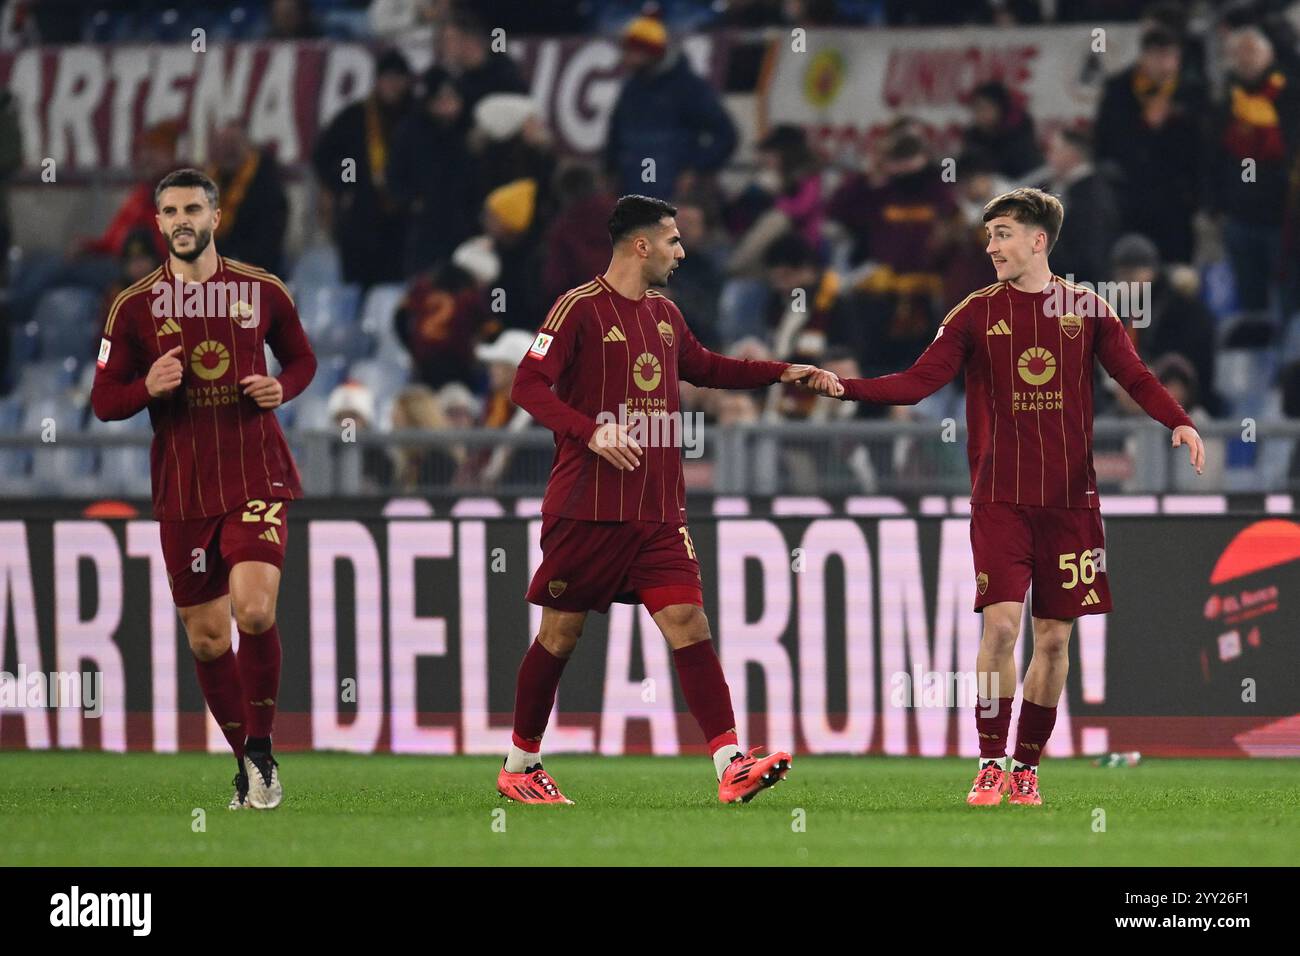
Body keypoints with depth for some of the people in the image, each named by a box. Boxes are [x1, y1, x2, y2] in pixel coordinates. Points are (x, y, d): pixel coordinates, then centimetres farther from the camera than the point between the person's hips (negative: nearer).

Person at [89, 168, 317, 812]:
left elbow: (301, 358, 19)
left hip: (256, 474, -2)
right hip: (182, 488, 2)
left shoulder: (261, 291, 3)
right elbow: (104, 401, 6)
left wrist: (282, 387, -3)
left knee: (254, 609, -21)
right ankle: (245, 760, 22)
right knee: (206, 636, 5)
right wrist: (147, 388, -15)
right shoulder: (135, 306, 2)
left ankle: (262, 750, -3)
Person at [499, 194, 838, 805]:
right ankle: (518, 766, 18)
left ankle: (731, 767, -16)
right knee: (561, 633, 3)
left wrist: (782, 373, 27)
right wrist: (591, 432, -27)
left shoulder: (664, 314, 15)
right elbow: (528, 387, -14)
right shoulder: (580, 308, -8)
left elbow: (702, 367, 33)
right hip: (586, 509, -6)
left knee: (688, 624, -7)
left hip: (658, 513, 6)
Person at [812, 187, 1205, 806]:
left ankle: (1028, 768, 14)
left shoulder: (1086, 310, 6)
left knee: (1054, 637, 3)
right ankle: (991, 766, -5)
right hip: (1001, 496, -1)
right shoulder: (977, 313, 4)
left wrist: (1179, 422, -12)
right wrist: (846, 387, -14)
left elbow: (1135, 376, 6)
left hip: (1070, 499, 1)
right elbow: (919, 381, 0)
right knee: (1001, 625, -14)